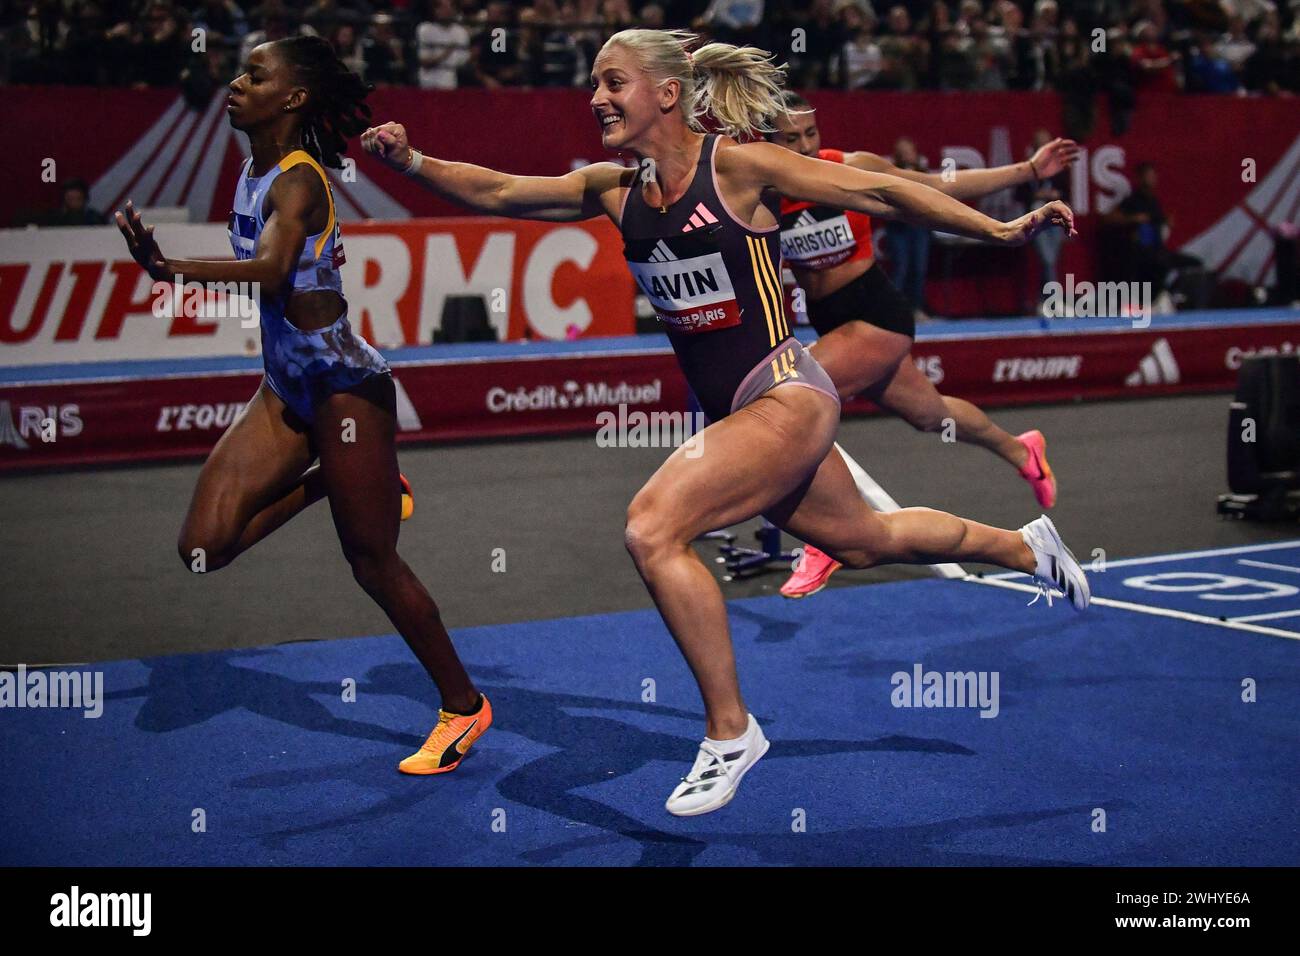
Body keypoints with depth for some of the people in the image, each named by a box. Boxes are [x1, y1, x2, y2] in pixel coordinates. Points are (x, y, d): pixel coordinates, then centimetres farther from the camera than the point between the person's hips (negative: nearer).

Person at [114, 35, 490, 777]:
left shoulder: (298, 178, -18)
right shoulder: (252, 173, 7)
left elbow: (272, 269, -37)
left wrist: (173, 269, -49)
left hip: (344, 386, -8)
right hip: (286, 389, 8)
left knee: (373, 562, 0)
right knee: (205, 547, -1)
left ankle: (464, 707, 17)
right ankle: (333, 481, 20)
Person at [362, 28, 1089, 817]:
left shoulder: (737, 165, -13)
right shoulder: (615, 190, 5)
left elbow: (882, 192, -9)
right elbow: (498, 193, 6)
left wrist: (1003, 231, -8)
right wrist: (412, 161, -9)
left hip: (787, 397, -8)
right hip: (732, 412, 8)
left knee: (653, 529, -23)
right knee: (866, 542, 23)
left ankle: (730, 733, -9)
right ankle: (1026, 548, 49)